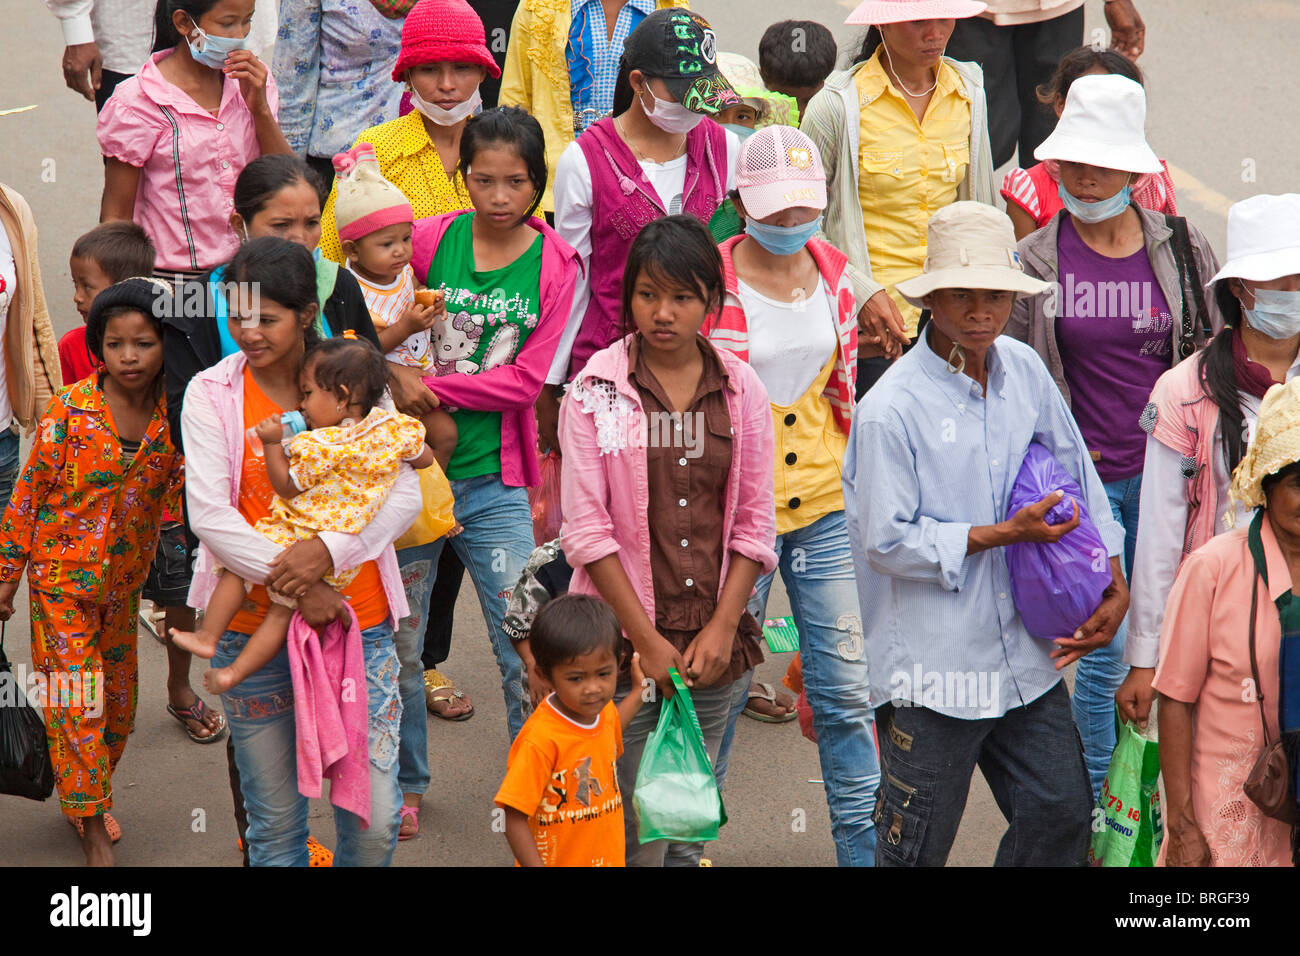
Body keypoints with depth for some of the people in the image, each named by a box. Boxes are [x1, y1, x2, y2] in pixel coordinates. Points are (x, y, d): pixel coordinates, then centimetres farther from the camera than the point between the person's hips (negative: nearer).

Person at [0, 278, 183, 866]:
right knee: (76, 703, -5)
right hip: (61, 578, -4)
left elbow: (180, 497, 3)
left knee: (118, 702, 15)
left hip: (123, 581, 4)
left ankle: (88, 797, 36)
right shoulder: (70, 411, -16)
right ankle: (90, 823, 6)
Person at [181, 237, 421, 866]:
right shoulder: (211, 393, 0)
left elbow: (404, 494, -3)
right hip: (254, 627, 0)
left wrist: (330, 550, -20)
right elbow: (208, 513, -9)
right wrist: (296, 584, -18)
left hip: (358, 620, 1)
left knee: (375, 816, -1)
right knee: (274, 820, 6)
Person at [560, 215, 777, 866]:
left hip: (715, 641, 3)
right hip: (623, 640, -3)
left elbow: (755, 524, 6)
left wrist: (722, 628, -5)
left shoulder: (740, 390, 5)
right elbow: (587, 529, -7)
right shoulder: (595, 391, -4)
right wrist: (647, 639, -10)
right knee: (637, 834, -3)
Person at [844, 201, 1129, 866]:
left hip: (1026, 656, 6)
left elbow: (1076, 475, 15)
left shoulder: (1025, 370, 3)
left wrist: (1113, 584, 9)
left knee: (1062, 814, 9)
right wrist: (1004, 533, -16)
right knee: (917, 844, 4)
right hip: (934, 666, -6)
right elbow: (887, 541, -15)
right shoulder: (890, 409, -17)